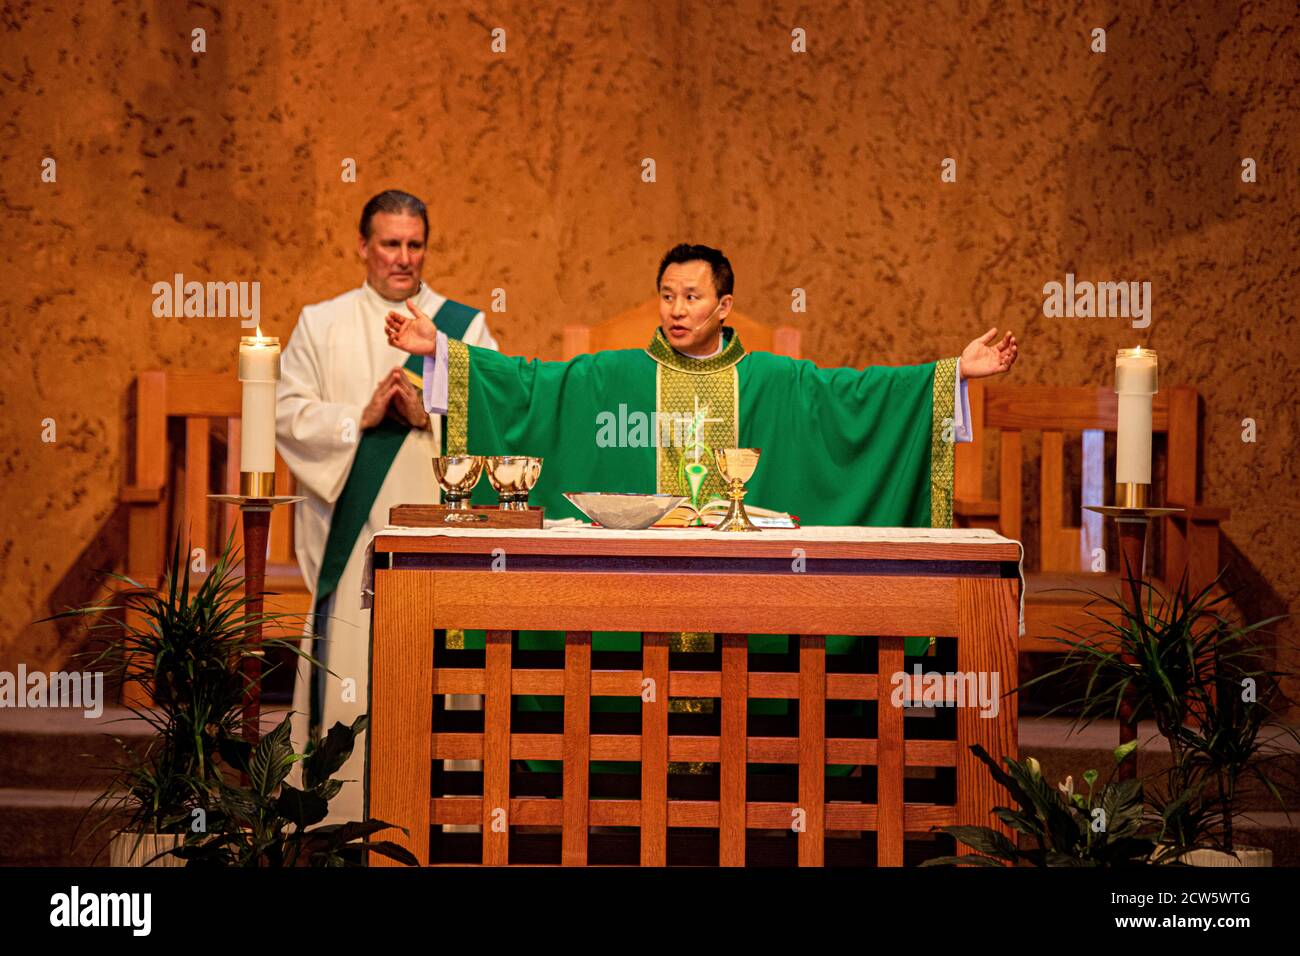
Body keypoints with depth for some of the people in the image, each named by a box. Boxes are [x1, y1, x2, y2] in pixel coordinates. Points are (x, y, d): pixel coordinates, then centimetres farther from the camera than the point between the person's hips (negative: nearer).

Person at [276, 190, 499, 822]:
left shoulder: (465, 327, 10)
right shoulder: (322, 325, 11)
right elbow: (289, 413, 2)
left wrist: (429, 415, -13)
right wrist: (361, 416, -11)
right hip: (351, 533, 0)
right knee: (348, 674, -3)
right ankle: (340, 813, 4)